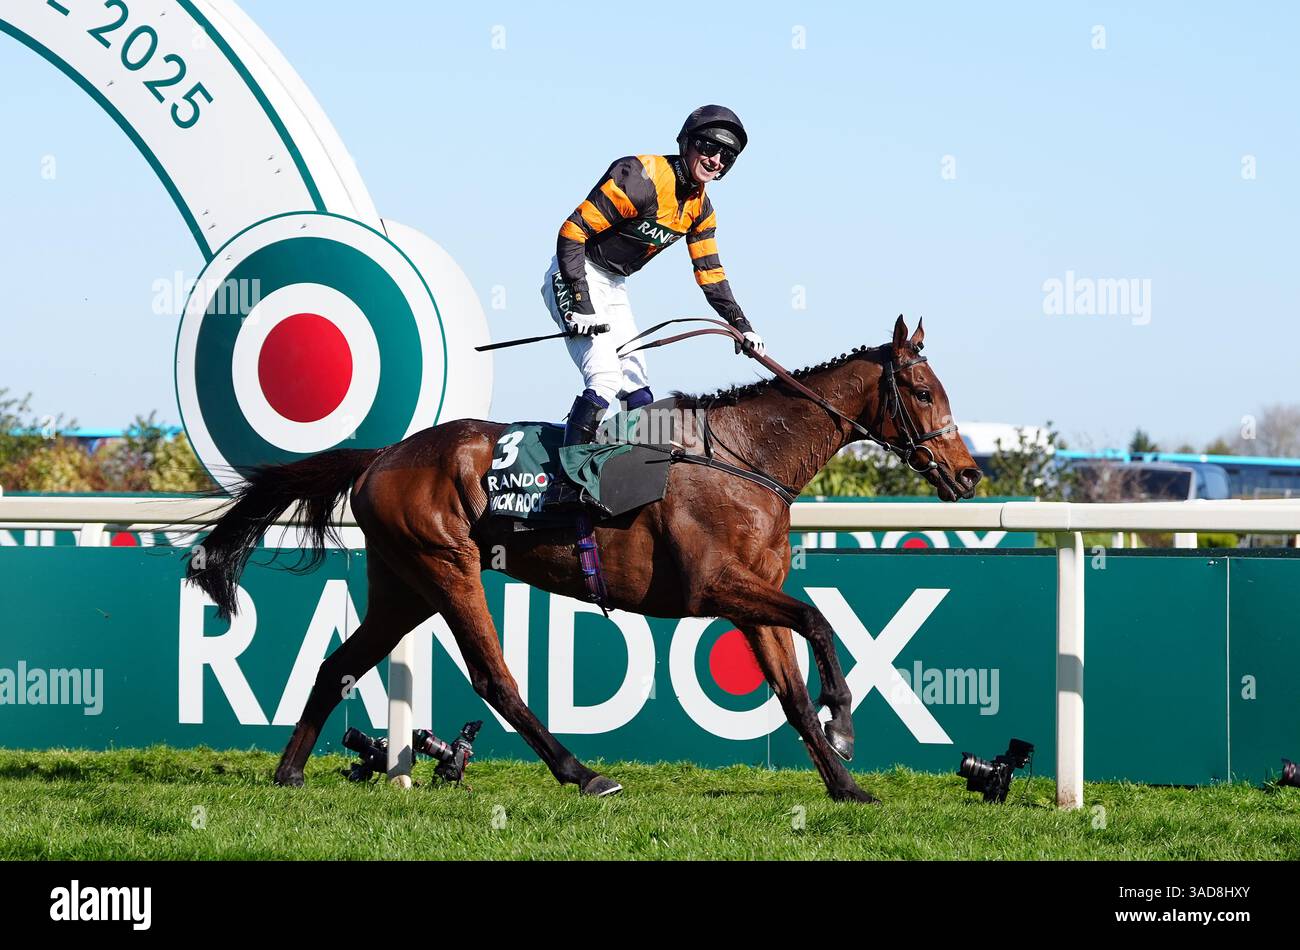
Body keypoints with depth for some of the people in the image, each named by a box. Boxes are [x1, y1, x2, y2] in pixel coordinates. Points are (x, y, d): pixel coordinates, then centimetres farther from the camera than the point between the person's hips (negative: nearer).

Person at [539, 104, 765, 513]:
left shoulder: (700, 209, 5)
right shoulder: (641, 178, -22)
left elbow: (711, 275, 14)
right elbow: (572, 232, -24)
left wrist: (742, 328, 5)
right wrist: (580, 304, -28)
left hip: (613, 287, 9)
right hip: (575, 278, -9)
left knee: (637, 387, 10)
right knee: (605, 379, -23)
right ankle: (566, 485, -25)